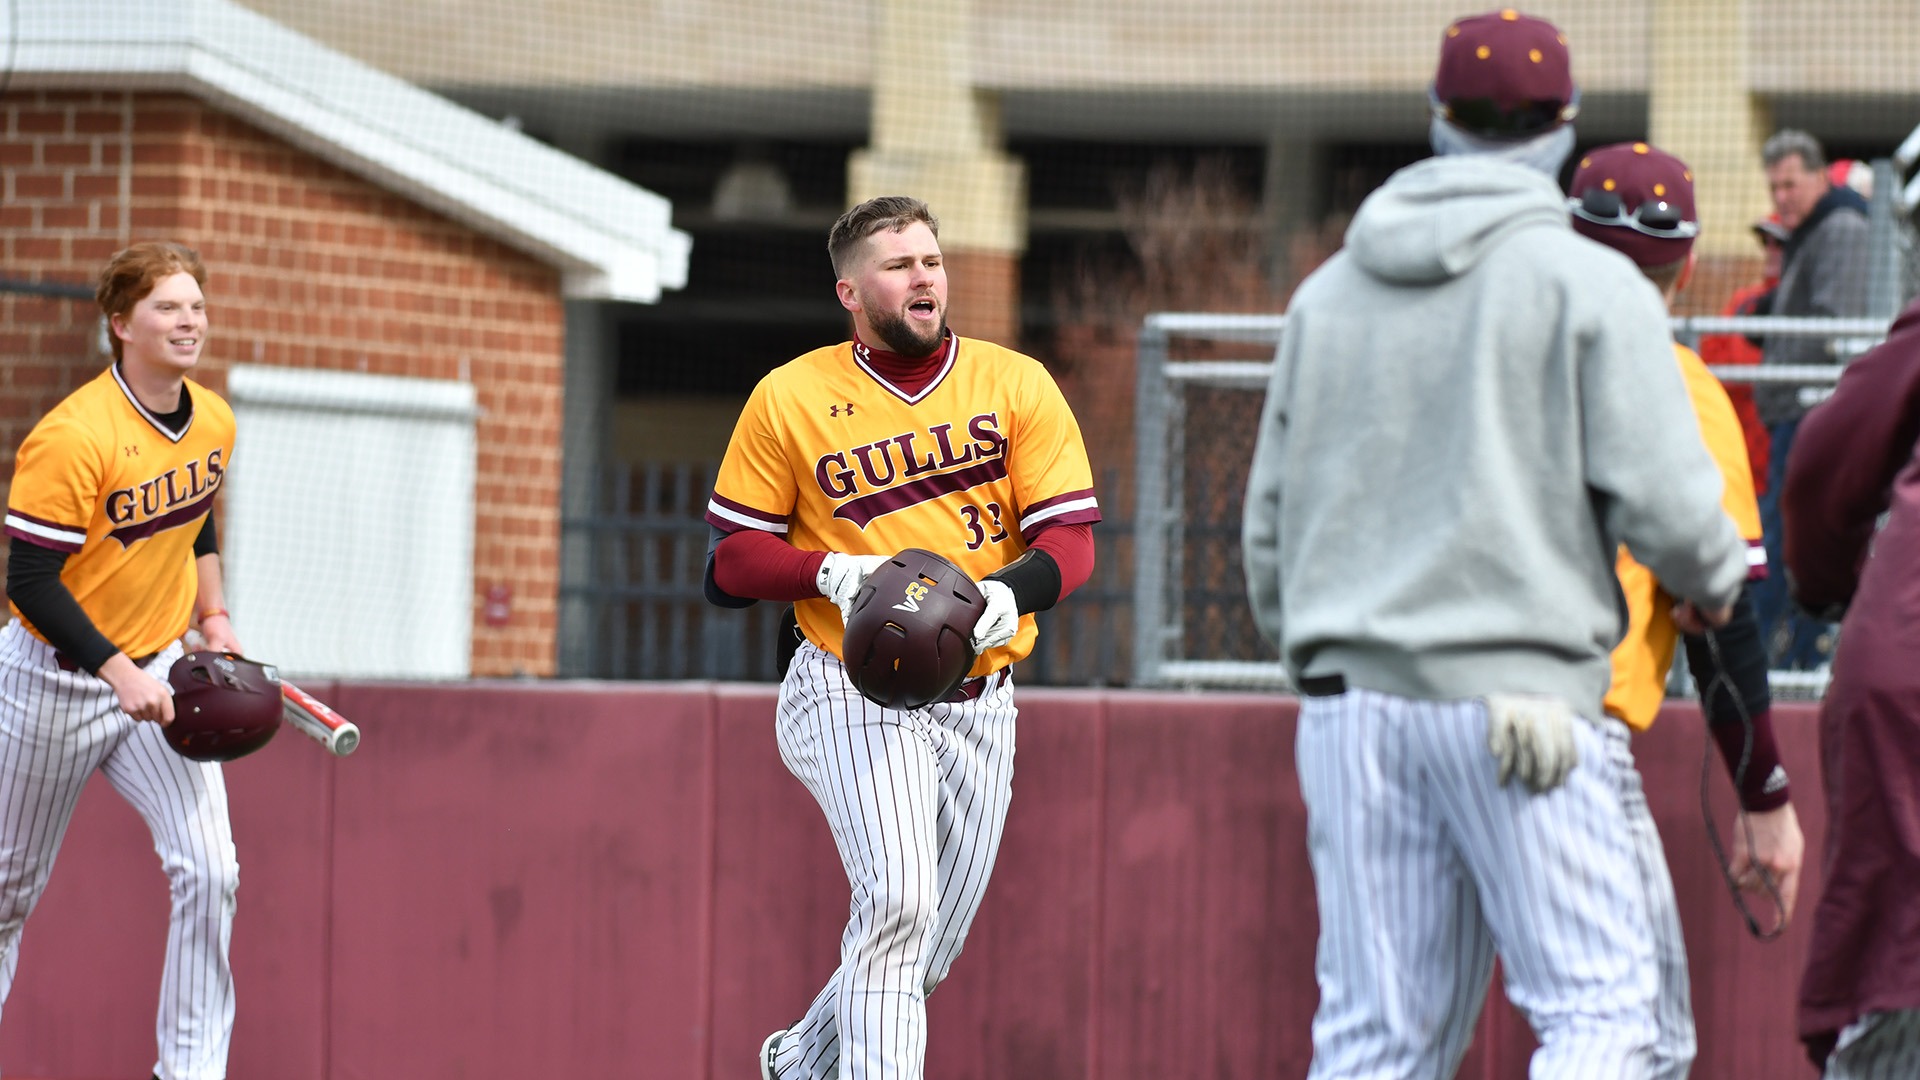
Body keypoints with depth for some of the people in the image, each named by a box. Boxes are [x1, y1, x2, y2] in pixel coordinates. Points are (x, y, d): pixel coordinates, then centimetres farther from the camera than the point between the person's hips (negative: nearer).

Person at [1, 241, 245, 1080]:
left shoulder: (215, 424, 1)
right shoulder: (72, 437, -22)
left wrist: (213, 617, 10)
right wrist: (119, 674, -29)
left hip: (156, 670, 5)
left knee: (208, 869, -13)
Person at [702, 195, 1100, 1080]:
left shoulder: (1015, 385, 5)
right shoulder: (789, 399, 0)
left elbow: (1071, 535, -1)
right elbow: (730, 561, 4)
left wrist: (1009, 591, -23)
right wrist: (829, 571, -16)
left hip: (978, 704, 4)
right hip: (854, 698, -4)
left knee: (925, 953, 10)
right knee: (897, 904, -25)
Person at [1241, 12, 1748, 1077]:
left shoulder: (1329, 292, 15)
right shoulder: (1589, 283, -2)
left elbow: (1270, 523, 16)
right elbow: (1663, 500, -9)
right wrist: (1713, 579, 13)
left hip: (1349, 703, 5)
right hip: (1519, 697, -5)